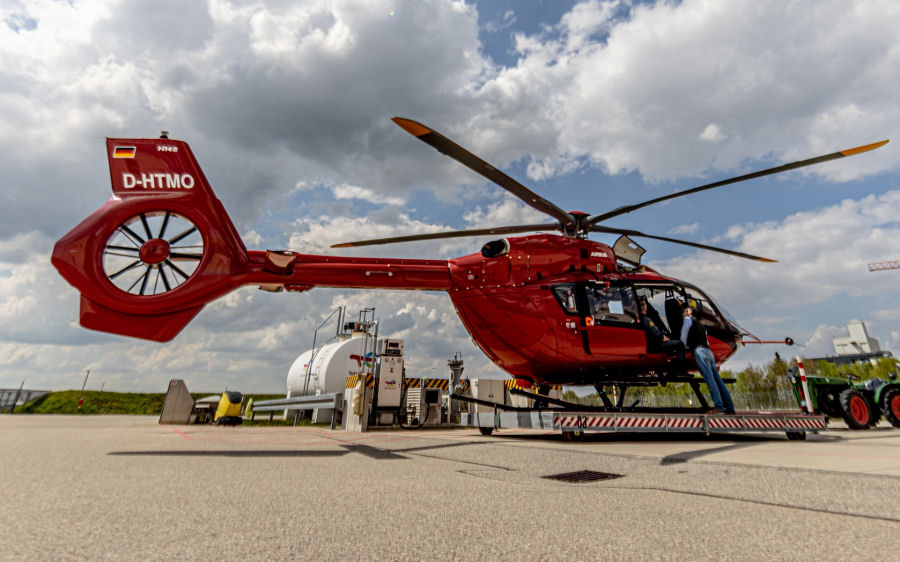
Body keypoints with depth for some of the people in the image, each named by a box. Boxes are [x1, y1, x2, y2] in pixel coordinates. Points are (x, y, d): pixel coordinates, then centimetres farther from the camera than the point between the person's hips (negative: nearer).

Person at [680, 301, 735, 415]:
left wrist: (685, 346, 23)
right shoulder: (699, 324, 31)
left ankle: (719, 407, -20)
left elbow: (683, 336, 7)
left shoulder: (687, 319, 8)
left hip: (699, 350, -8)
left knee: (709, 379, -14)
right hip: (708, 351, 8)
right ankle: (730, 407, 3)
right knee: (718, 379, 4)